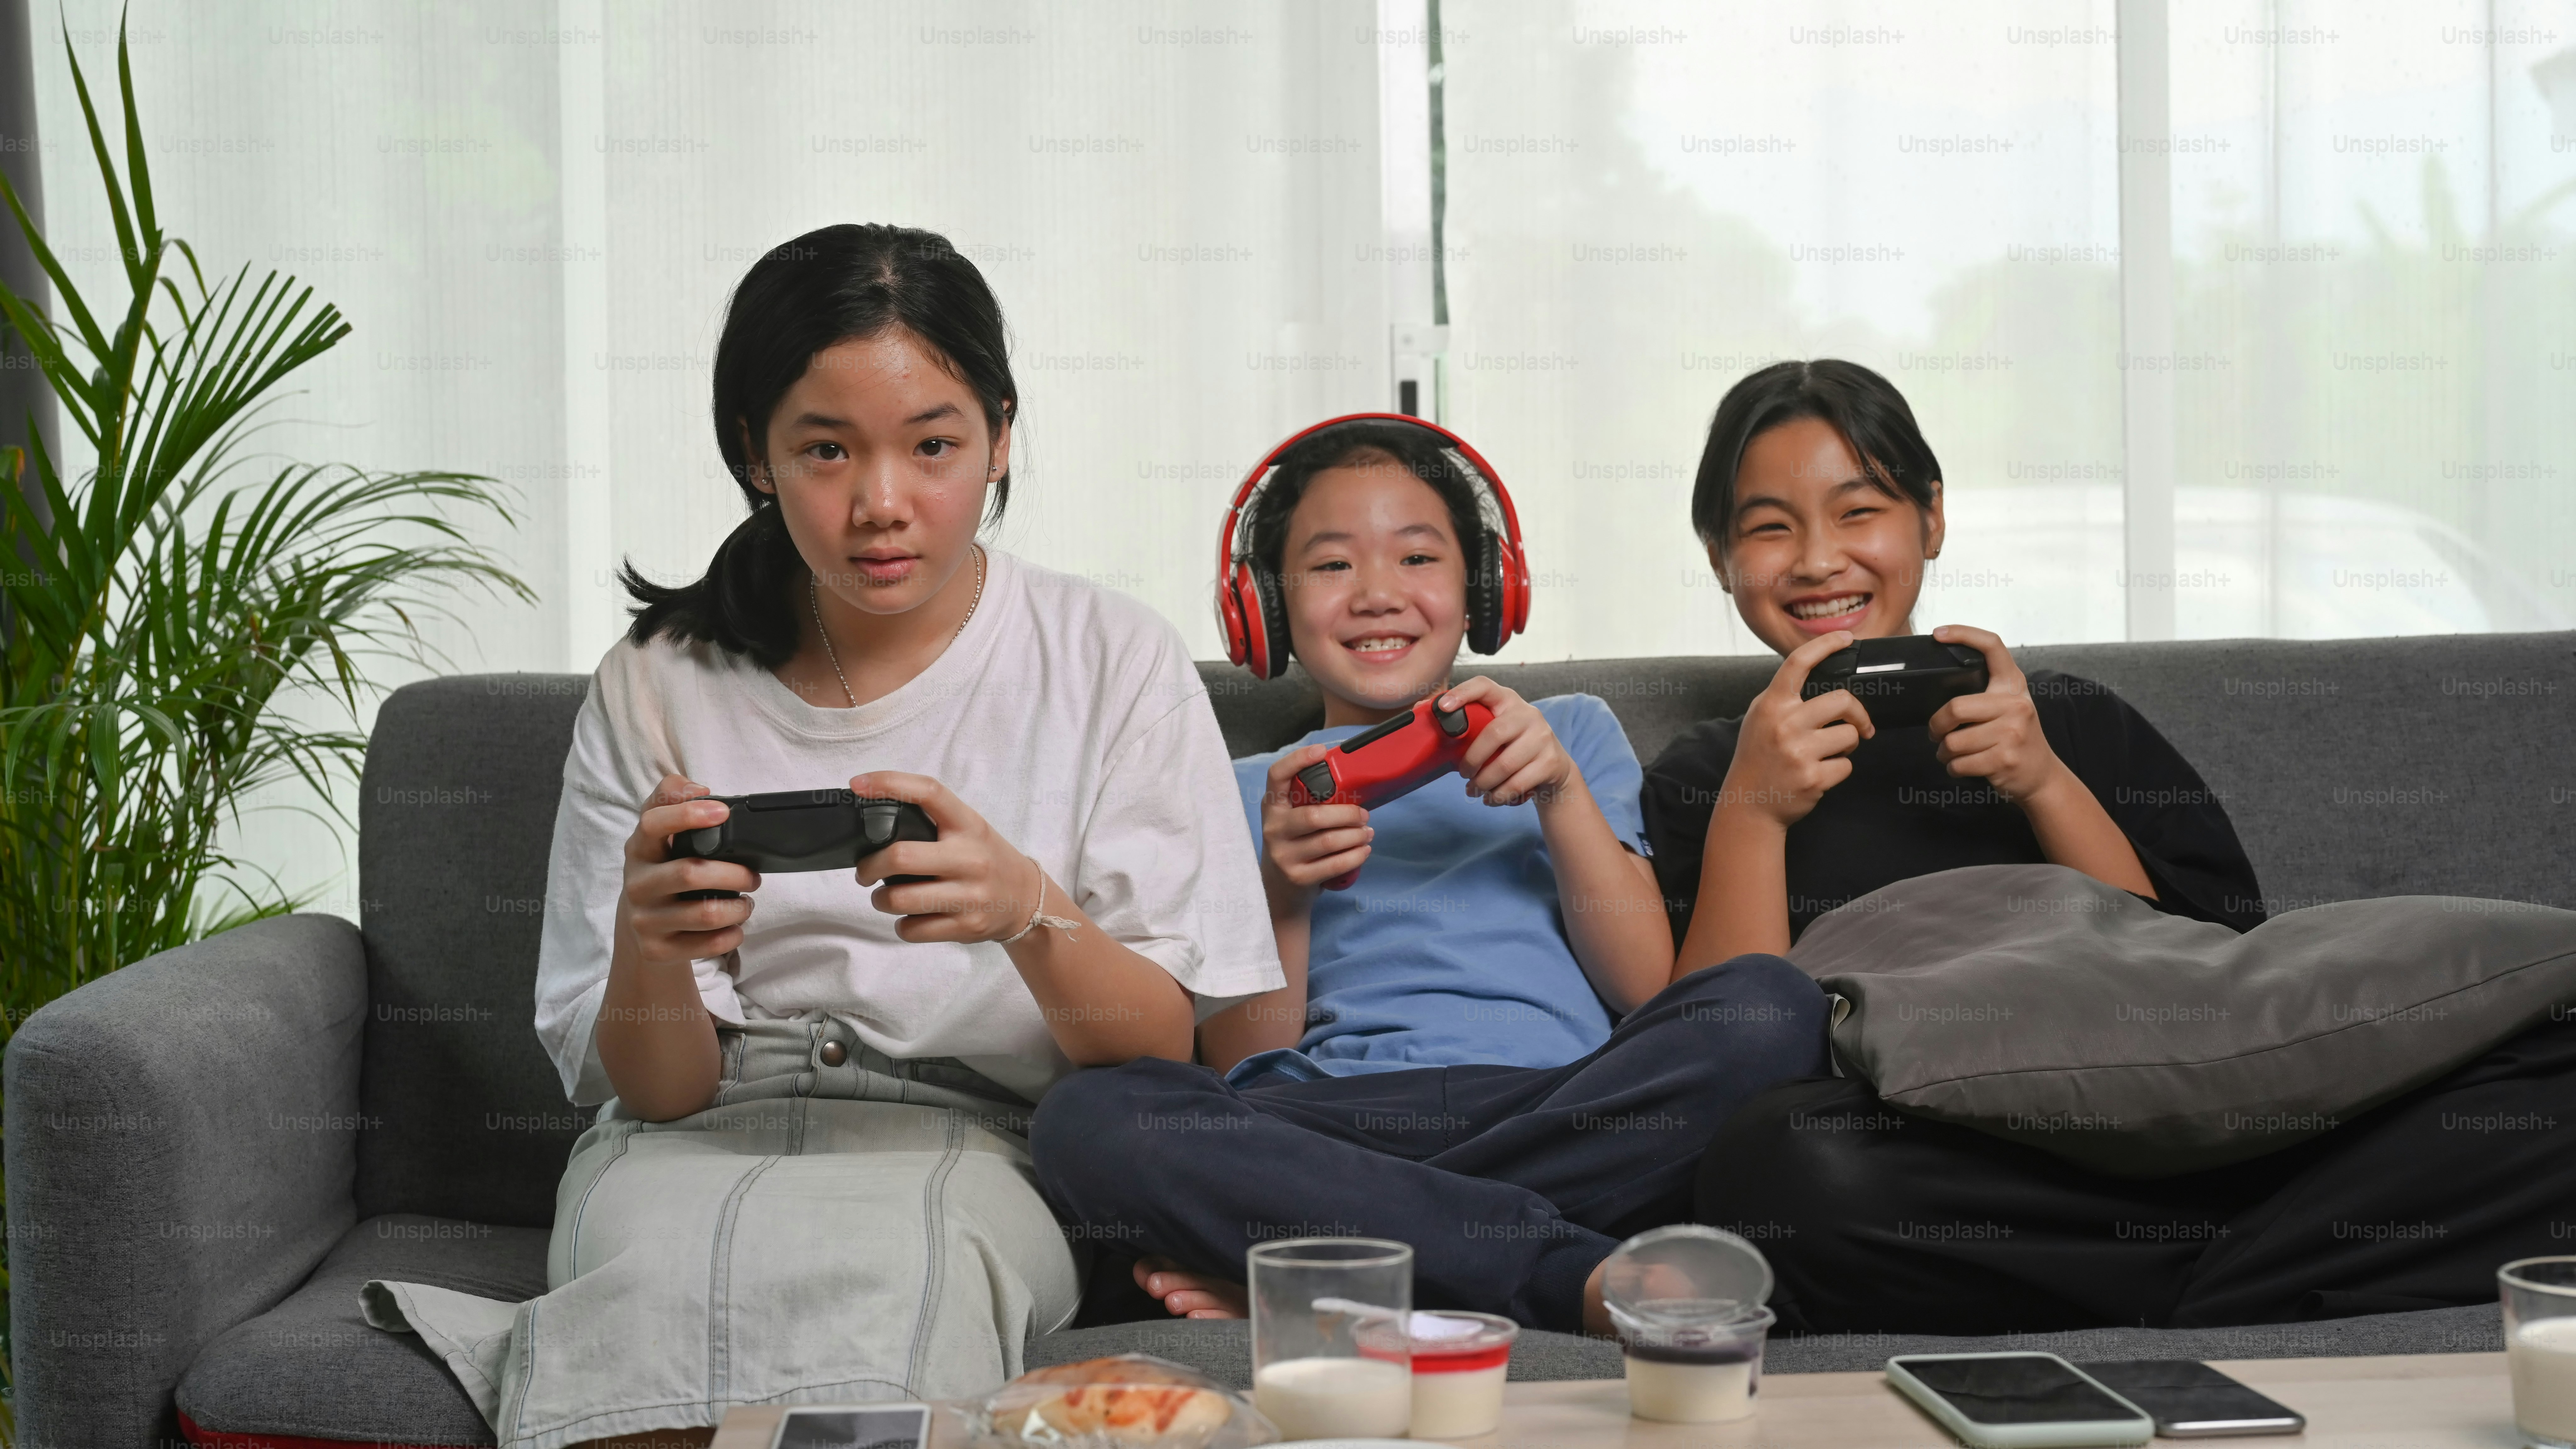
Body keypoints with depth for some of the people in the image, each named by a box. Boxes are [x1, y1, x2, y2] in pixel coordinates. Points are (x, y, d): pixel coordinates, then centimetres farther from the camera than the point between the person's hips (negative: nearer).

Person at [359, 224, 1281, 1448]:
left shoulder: (1112, 660, 3)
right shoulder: (658, 688, 6)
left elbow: (1174, 1054, -3)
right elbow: (650, 1089, 3)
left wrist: (1033, 913, -23)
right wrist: (649, 959, -21)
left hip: (975, 1148, 0)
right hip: (703, 1141, 0)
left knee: (879, 1251, -36)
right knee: (662, 1250, -36)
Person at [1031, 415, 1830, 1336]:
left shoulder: (1572, 733, 28)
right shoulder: (1246, 794, 26)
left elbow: (1649, 992, 14)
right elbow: (1241, 1076, 12)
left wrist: (1564, 795, 1)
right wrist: (1283, 894, -5)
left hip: (1567, 1105, 1)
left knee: (1767, 1008, -31)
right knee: (1087, 1118, -31)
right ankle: (1576, 1274, -33)